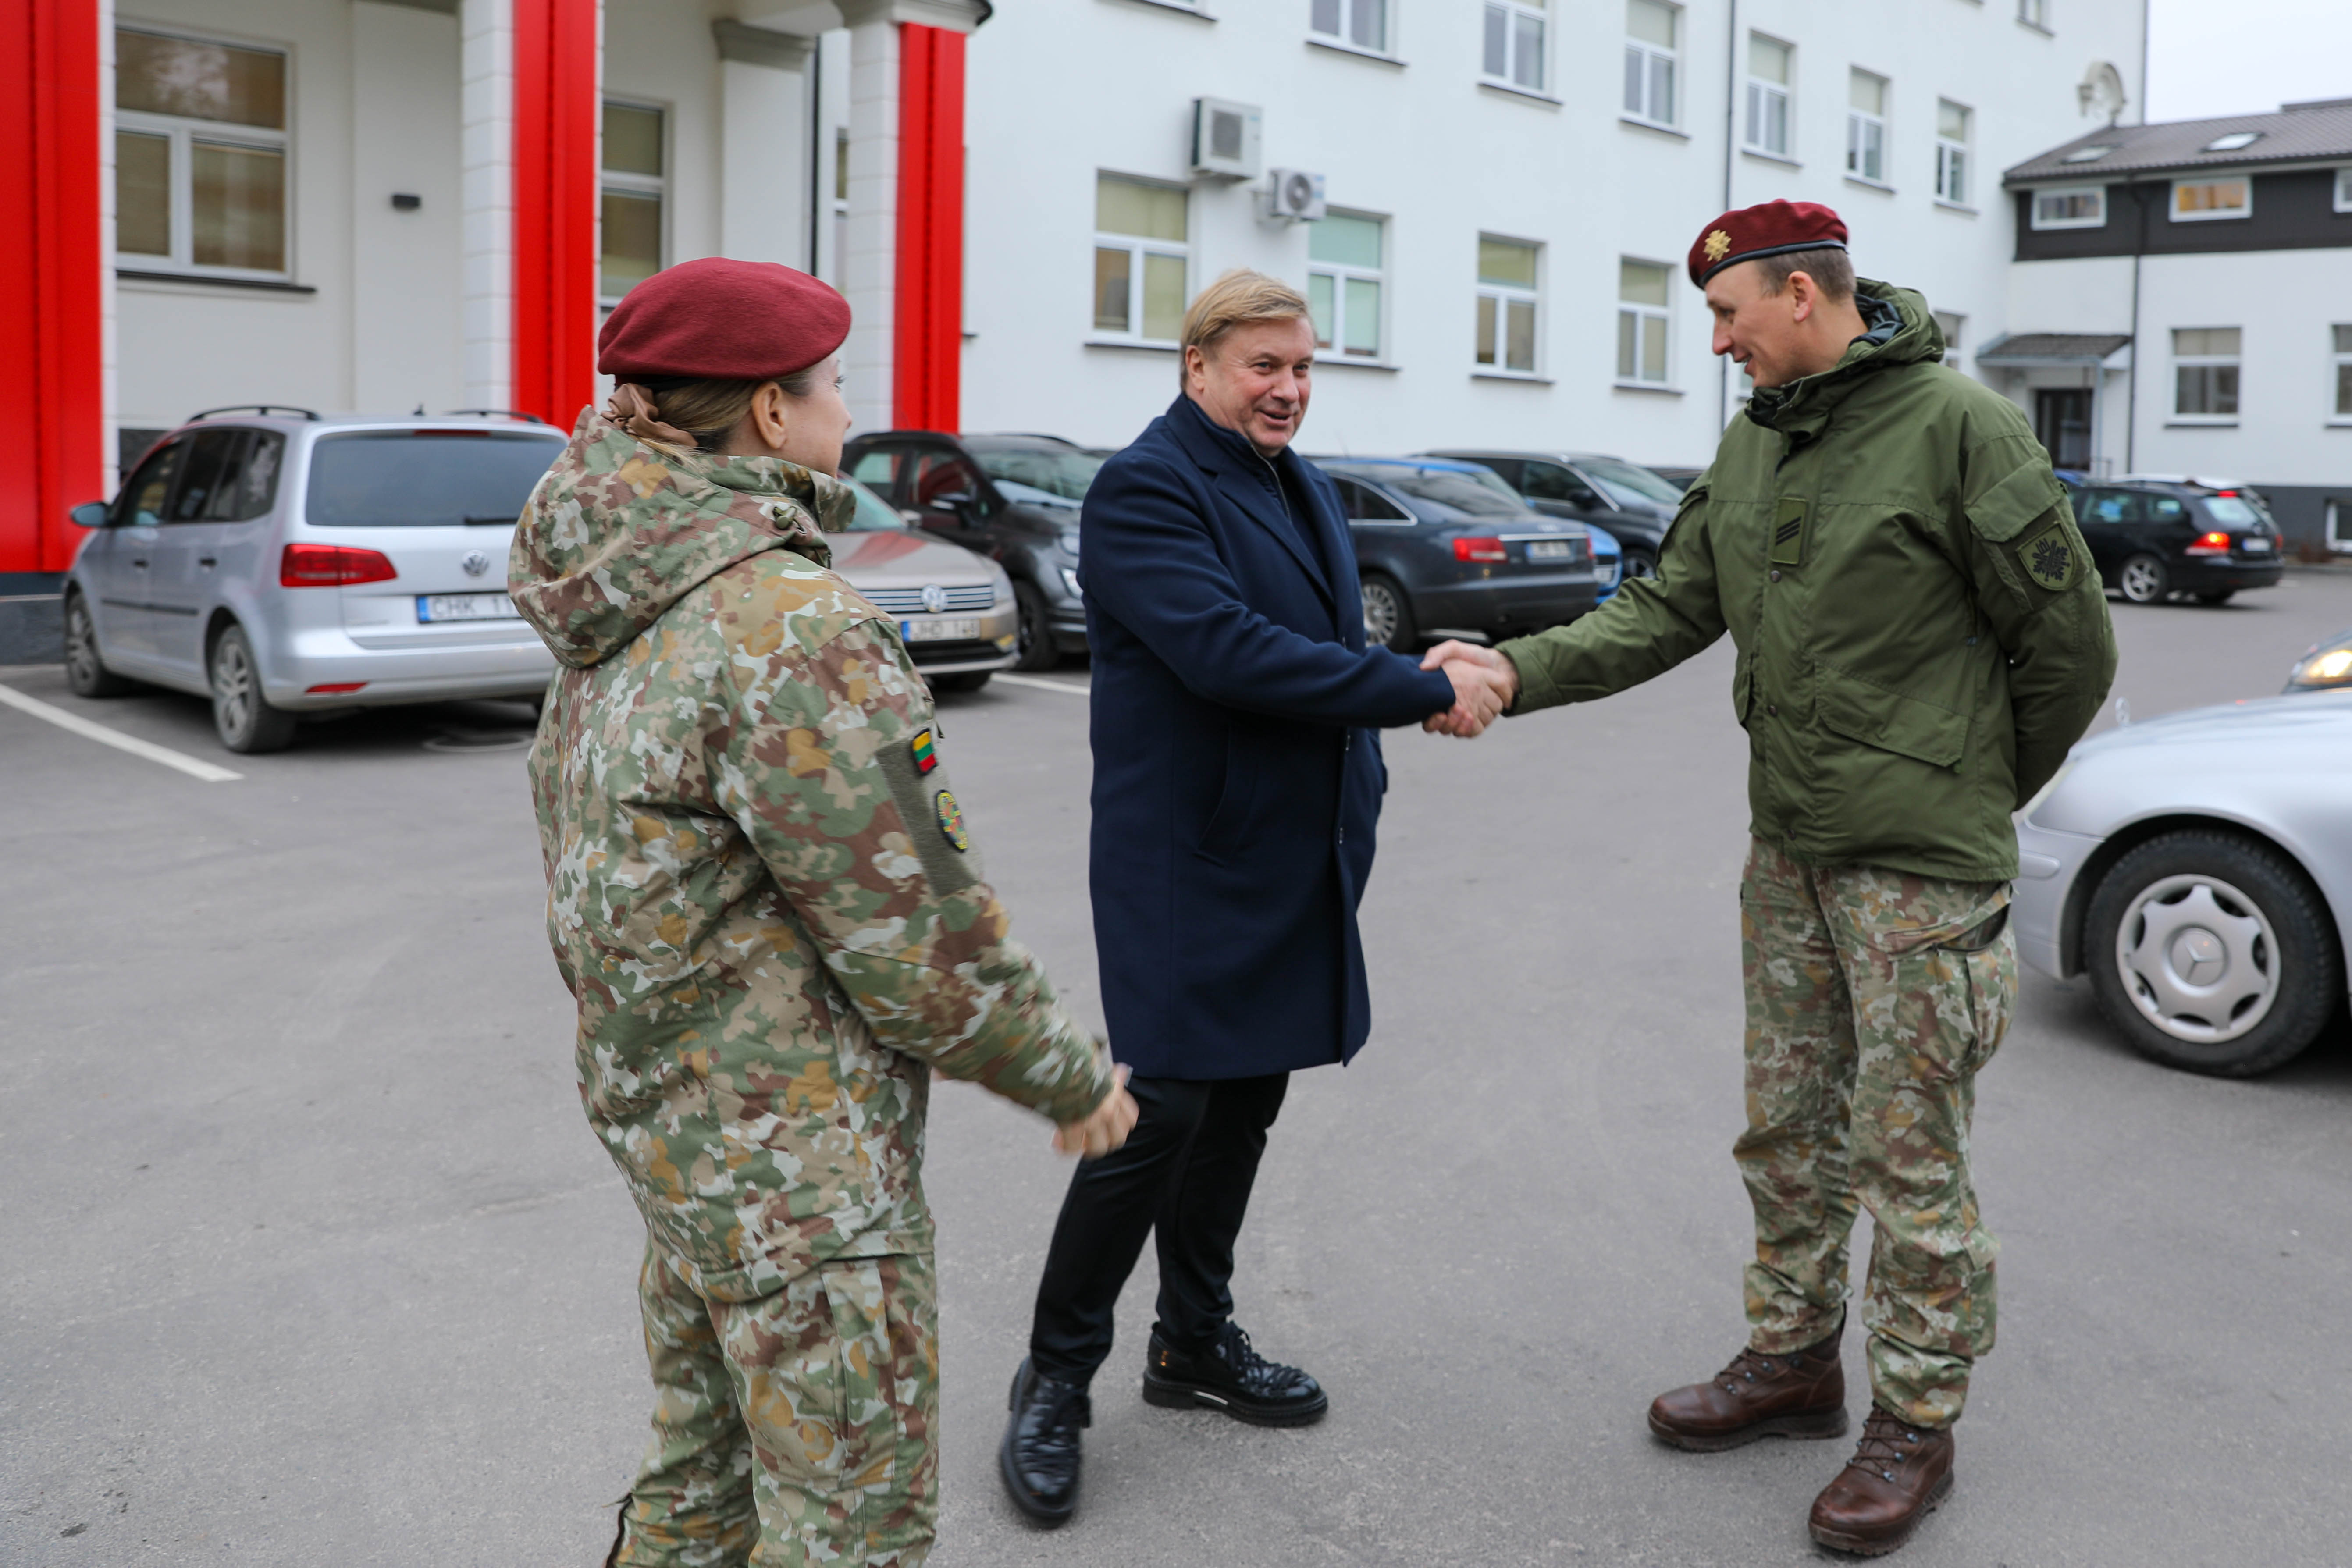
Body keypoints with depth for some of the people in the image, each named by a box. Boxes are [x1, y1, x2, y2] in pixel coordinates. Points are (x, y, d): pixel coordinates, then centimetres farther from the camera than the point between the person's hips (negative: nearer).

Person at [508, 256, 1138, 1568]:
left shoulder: (617, 625, 5)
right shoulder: (800, 631, -24)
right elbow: (918, 927, -21)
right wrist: (1074, 1077, -6)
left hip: (661, 1106, 9)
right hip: (798, 1153, -9)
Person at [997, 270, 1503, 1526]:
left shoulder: (1304, 490, 15)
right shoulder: (1144, 489, -13)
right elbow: (1228, 652, -26)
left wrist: (1359, 799, 14)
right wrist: (1429, 692, -23)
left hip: (1292, 864, 8)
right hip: (1186, 868, -8)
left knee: (1246, 1100, 14)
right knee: (1163, 1112, -7)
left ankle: (1196, 1340, 30)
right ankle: (1055, 1378, 8)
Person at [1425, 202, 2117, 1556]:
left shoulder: (1959, 427, -14)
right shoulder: (1754, 445, 8)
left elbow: (2070, 645, -9)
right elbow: (1666, 612, 8)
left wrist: (1977, 803, 3)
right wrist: (1515, 671, -7)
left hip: (1920, 869, -7)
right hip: (1790, 851, 7)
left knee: (1910, 1153, 2)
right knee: (1789, 1128, 16)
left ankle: (1918, 1421, 18)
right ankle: (1796, 1363, 33)